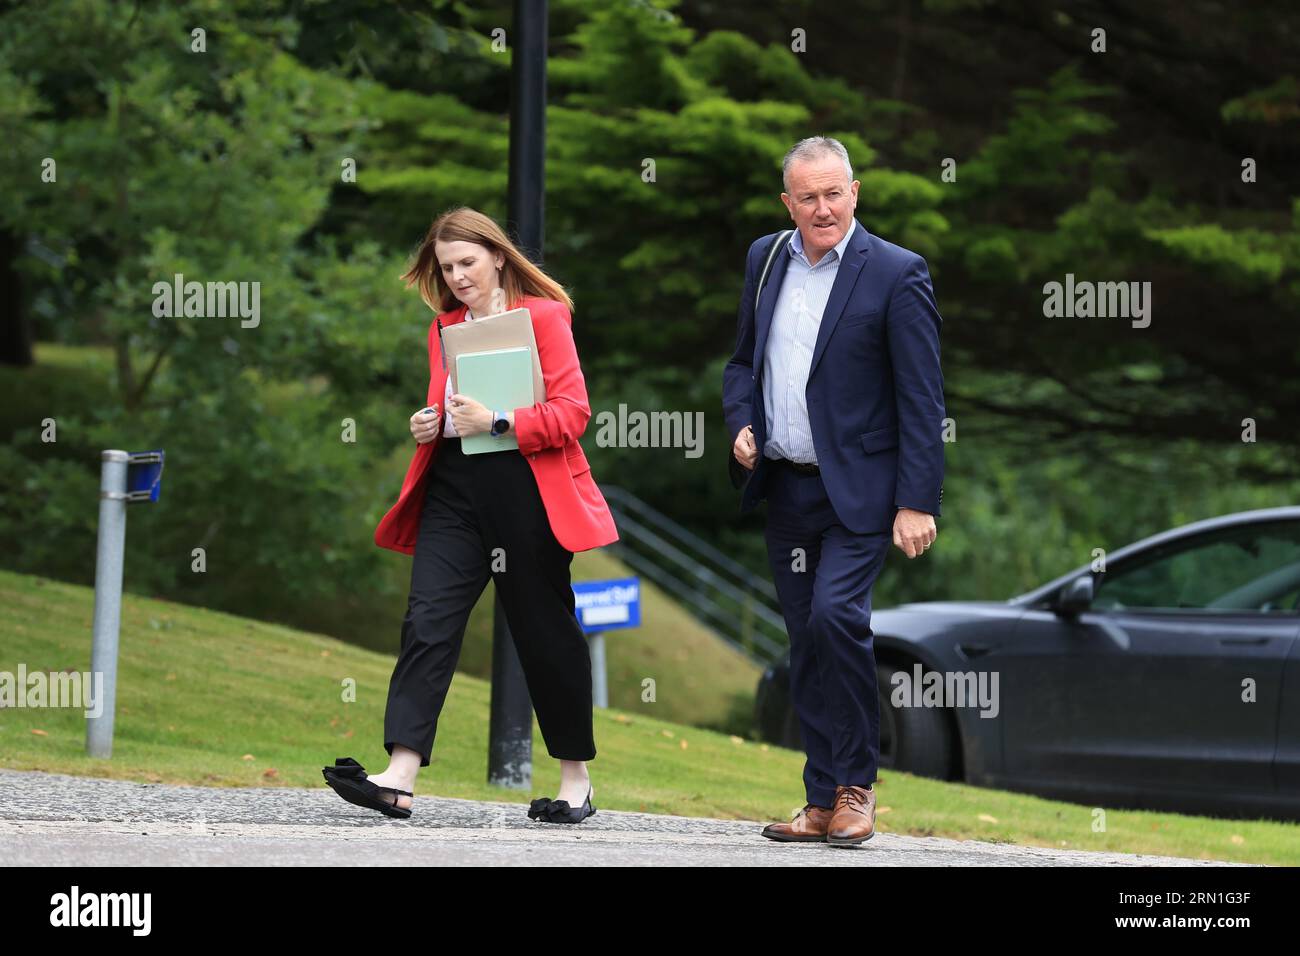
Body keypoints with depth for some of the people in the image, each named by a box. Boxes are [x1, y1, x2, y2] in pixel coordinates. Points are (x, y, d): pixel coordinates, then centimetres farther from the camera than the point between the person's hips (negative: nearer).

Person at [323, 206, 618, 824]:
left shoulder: (543, 316, -2)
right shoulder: (444, 328, 16)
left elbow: (572, 413, -9)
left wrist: (496, 422, -19)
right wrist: (428, 428, 5)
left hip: (525, 494, -5)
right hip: (454, 491, 5)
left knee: (544, 631, 3)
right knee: (427, 621, -9)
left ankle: (575, 780, 17)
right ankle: (399, 779, -18)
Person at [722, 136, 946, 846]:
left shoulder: (895, 274, -8)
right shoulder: (765, 260, 10)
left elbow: (922, 399, -10)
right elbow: (742, 361, 21)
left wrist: (917, 502, -15)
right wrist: (741, 426, 1)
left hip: (857, 491, -6)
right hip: (785, 489, 6)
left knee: (835, 616, -21)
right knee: (807, 645, 7)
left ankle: (855, 787, -8)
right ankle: (823, 804, 12)